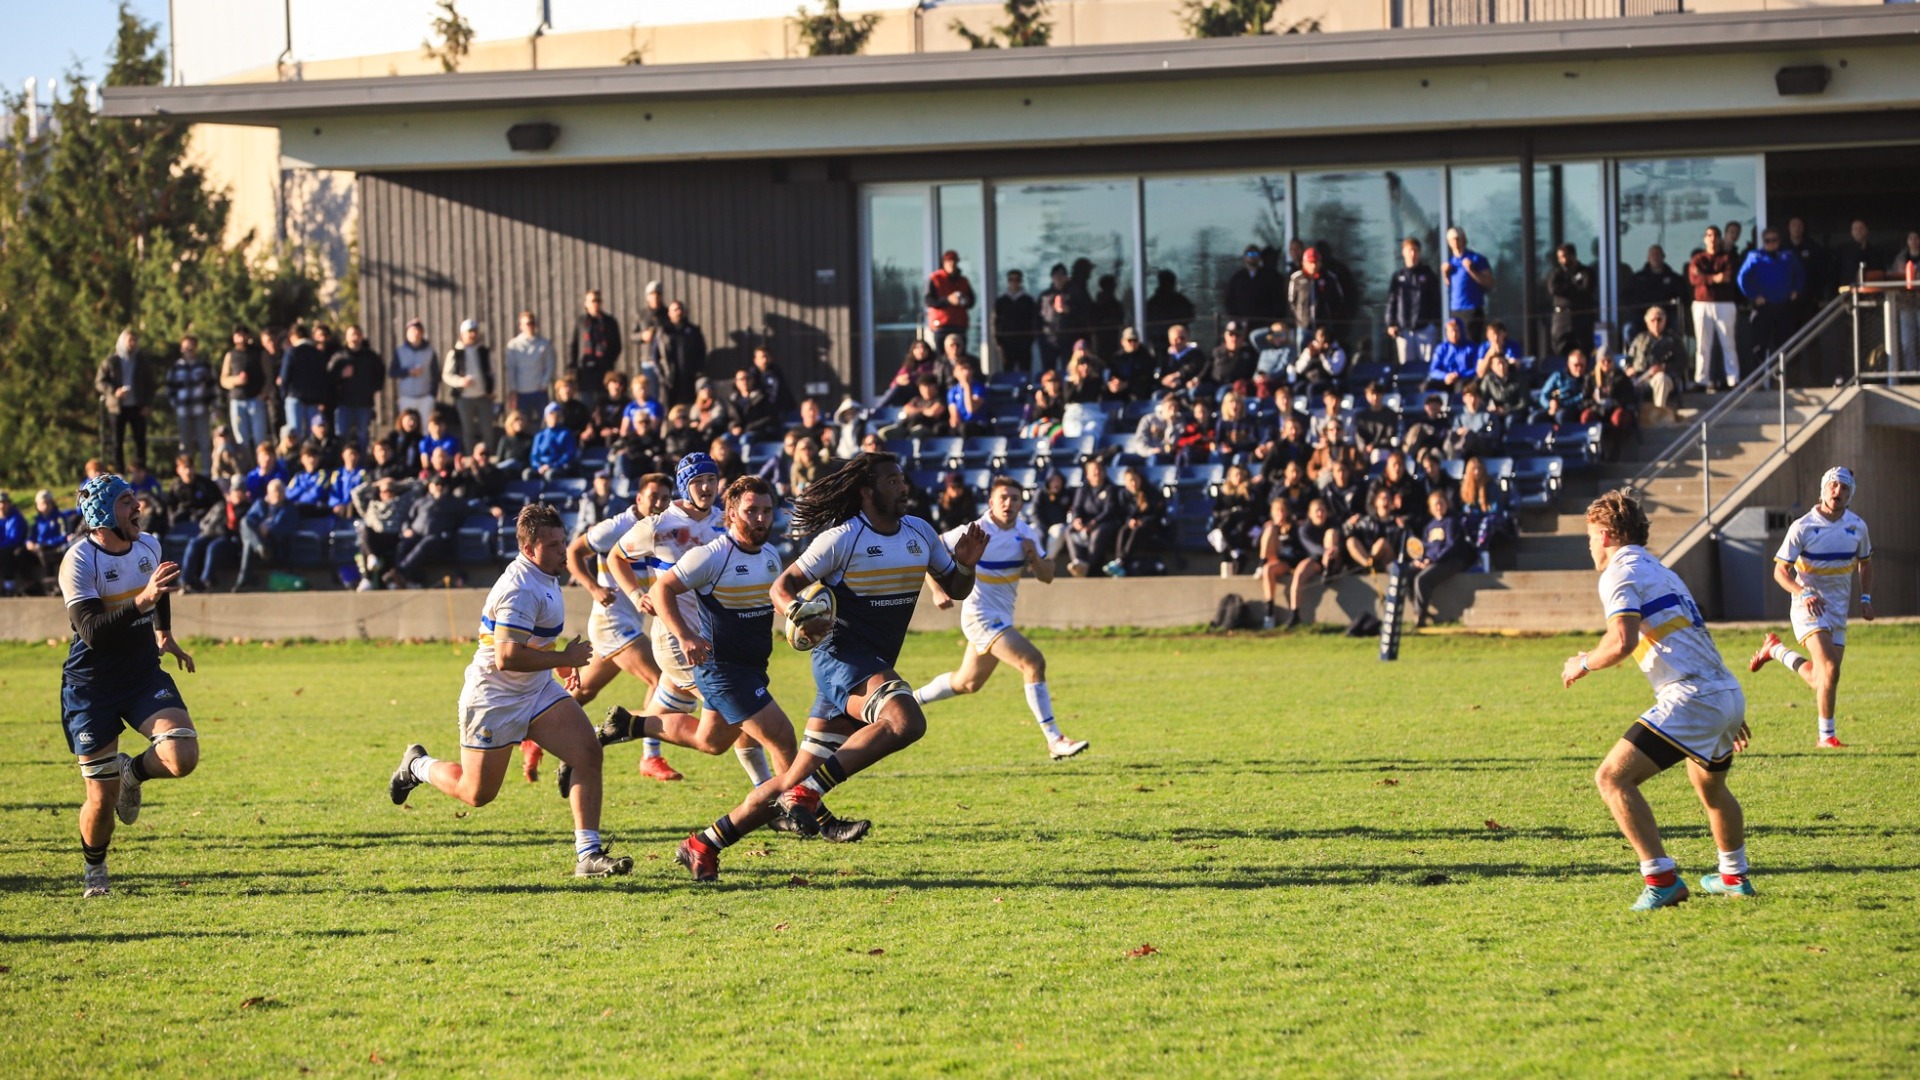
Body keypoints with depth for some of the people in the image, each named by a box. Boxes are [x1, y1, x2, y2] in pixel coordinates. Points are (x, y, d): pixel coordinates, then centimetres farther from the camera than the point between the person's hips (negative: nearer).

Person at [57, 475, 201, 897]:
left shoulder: (148, 546, 2)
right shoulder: (78, 562, -18)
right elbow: (92, 632, -31)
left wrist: (163, 633, 24)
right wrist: (143, 600, -39)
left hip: (144, 675, 5)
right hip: (92, 686, -5)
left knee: (183, 757, -21)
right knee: (102, 798, -3)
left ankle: (133, 773, 14)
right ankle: (94, 871, 28)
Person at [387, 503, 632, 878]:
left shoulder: (543, 575, 7)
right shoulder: (520, 590, -26)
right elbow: (507, 657, -34)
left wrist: (562, 662, 17)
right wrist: (564, 658, -24)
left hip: (537, 691, 9)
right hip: (494, 701, -9)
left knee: (588, 753, -11)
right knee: (477, 794, 4)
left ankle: (588, 854, -12)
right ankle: (418, 766, 35)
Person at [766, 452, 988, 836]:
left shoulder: (920, 533, 9)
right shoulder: (842, 538, -11)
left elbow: (955, 589, 19)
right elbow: (784, 586, -8)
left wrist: (966, 565, -4)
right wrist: (799, 615, -29)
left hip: (876, 665, 8)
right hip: (841, 657, -8)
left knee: (814, 766, 12)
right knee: (906, 721, -31)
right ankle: (808, 792, -29)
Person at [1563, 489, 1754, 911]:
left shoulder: (1621, 572, -4)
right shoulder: (1661, 572, 25)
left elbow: (1622, 642, -20)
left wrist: (1583, 664, 0)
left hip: (1691, 698, -10)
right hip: (1729, 693, 10)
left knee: (1613, 778, -11)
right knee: (1709, 784, 34)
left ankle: (1662, 880, -16)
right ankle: (1734, 877, 49)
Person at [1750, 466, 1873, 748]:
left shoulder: (1857, 526, 3)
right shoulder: (1802, 527, -11)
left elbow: (1865, 563, 20)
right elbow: (1780, 570, -8)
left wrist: (1866, 598, 7)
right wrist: (1803, 593, -25)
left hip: (1839, 611, 6)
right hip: (1810, 609, -6)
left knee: (1821, 680, 7)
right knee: (1829, 669, -22)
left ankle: (1776, 650, 33)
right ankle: (1827, 735, -11)